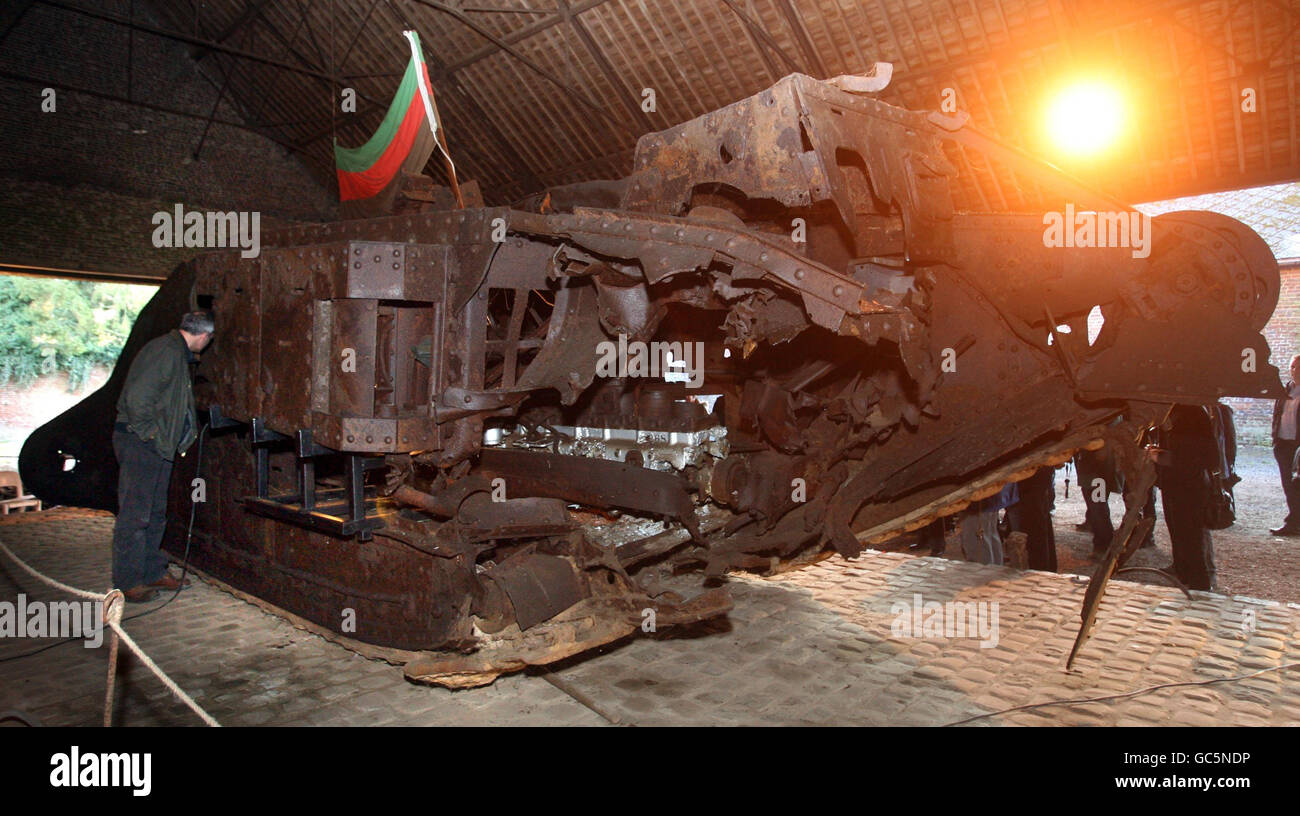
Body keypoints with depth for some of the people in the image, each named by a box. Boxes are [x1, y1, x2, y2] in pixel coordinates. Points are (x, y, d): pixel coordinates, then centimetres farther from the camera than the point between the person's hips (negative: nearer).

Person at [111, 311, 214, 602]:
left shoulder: (177, 352, 15)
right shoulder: (167, 352, -17)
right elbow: (138, 396, -25)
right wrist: (149, 433, -18)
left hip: (157, 446, 10)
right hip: (139, 443, -10)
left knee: (155, 513, 16)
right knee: (135, 515, -3)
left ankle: (153, 572, 26)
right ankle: (128, 582, 5)